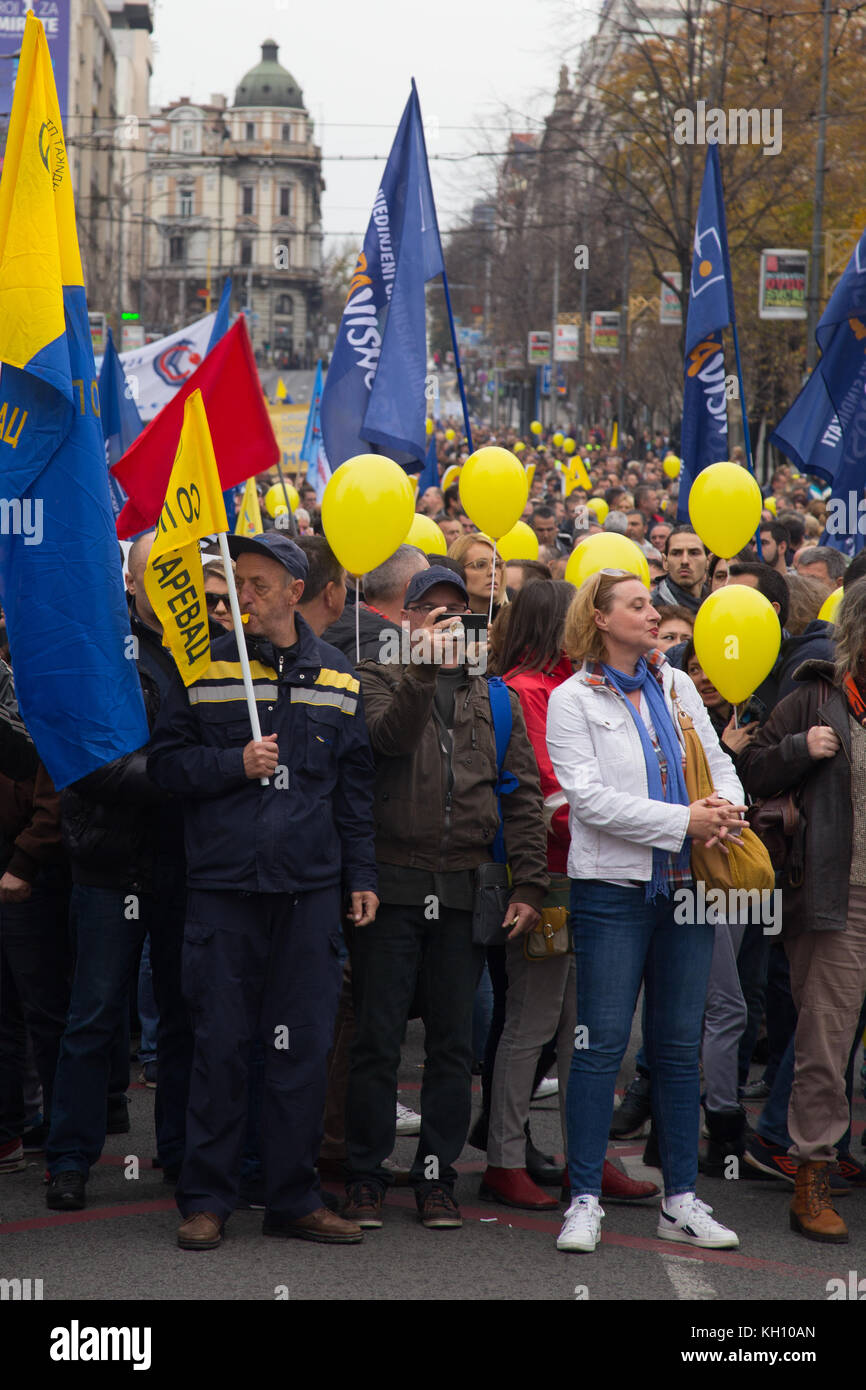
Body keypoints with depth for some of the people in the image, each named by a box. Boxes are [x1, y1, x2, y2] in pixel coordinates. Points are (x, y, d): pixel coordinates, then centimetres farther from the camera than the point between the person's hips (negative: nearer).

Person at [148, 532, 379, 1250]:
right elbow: (165, 762, 2)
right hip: (222, 884, -2)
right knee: (220, 1043, 1)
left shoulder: (338, 679, 9)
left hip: (310, 887, 2)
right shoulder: (205, 670, 3)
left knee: (303, 1045, 4)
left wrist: (362, 875, 8)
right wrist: (235, 765, -13)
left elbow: (356, 788, 13)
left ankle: (295, 1196, 13)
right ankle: (207, 1198, 10)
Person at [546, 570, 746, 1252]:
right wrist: (684, 820, -18)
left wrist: (728, 809, -10)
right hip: (615, 887, -5)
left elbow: (718, 761, 13)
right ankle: (585, 1201, 3)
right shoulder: (573, 699, -2)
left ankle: (681, 1199, 15)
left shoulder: (677, 685, 13)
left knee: (680, 1043, 8)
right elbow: (590, 795, -12)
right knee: (603, 1042, -4)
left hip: (685, 883, 5)